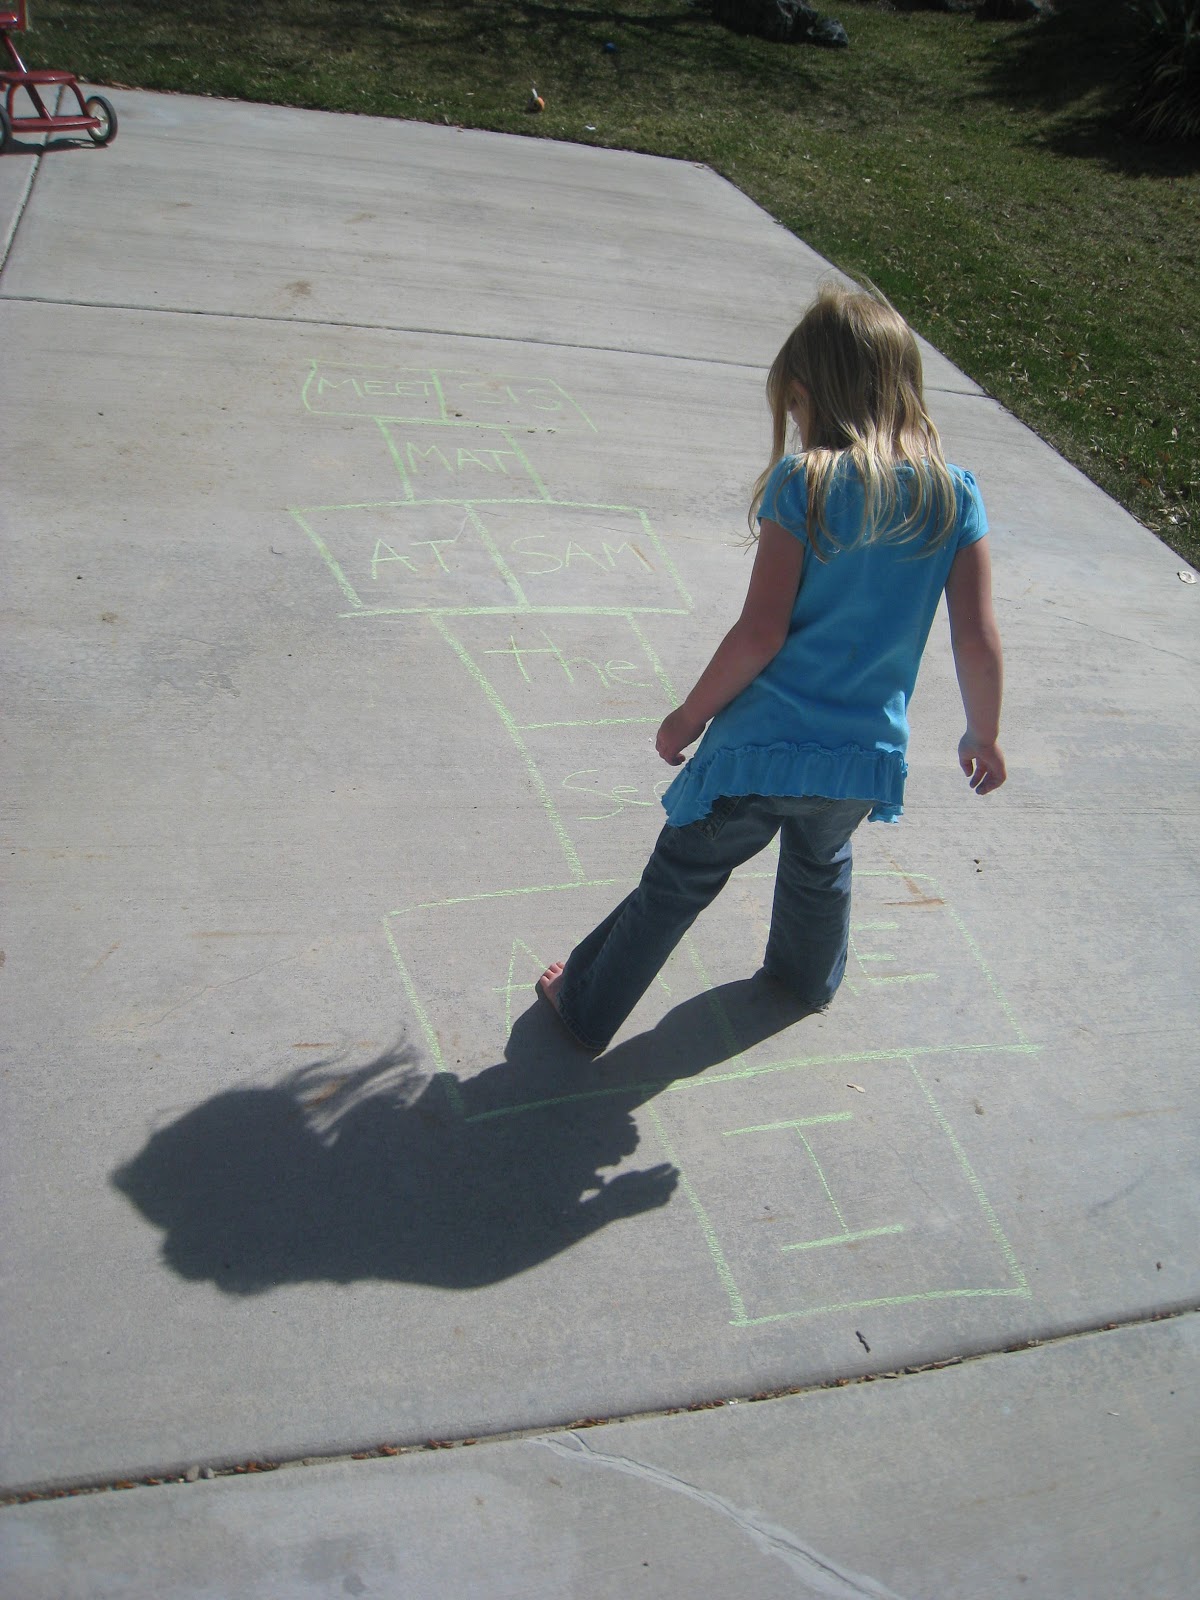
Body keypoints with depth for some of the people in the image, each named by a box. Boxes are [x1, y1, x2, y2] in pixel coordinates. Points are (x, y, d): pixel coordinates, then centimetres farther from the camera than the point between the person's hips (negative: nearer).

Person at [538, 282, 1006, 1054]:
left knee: (679, 879, 14)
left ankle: (588, 1008, 31)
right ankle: (810, 978, 58)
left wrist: (690, 716, -4)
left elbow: (762, 630, -17)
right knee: (821, 866, 33)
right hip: (866, 758, 4)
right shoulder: (956, 496, -2)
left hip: (762, 741, -4)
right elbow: (979, 640, -3)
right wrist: (984, 736, 13)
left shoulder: (801, 483, -13)